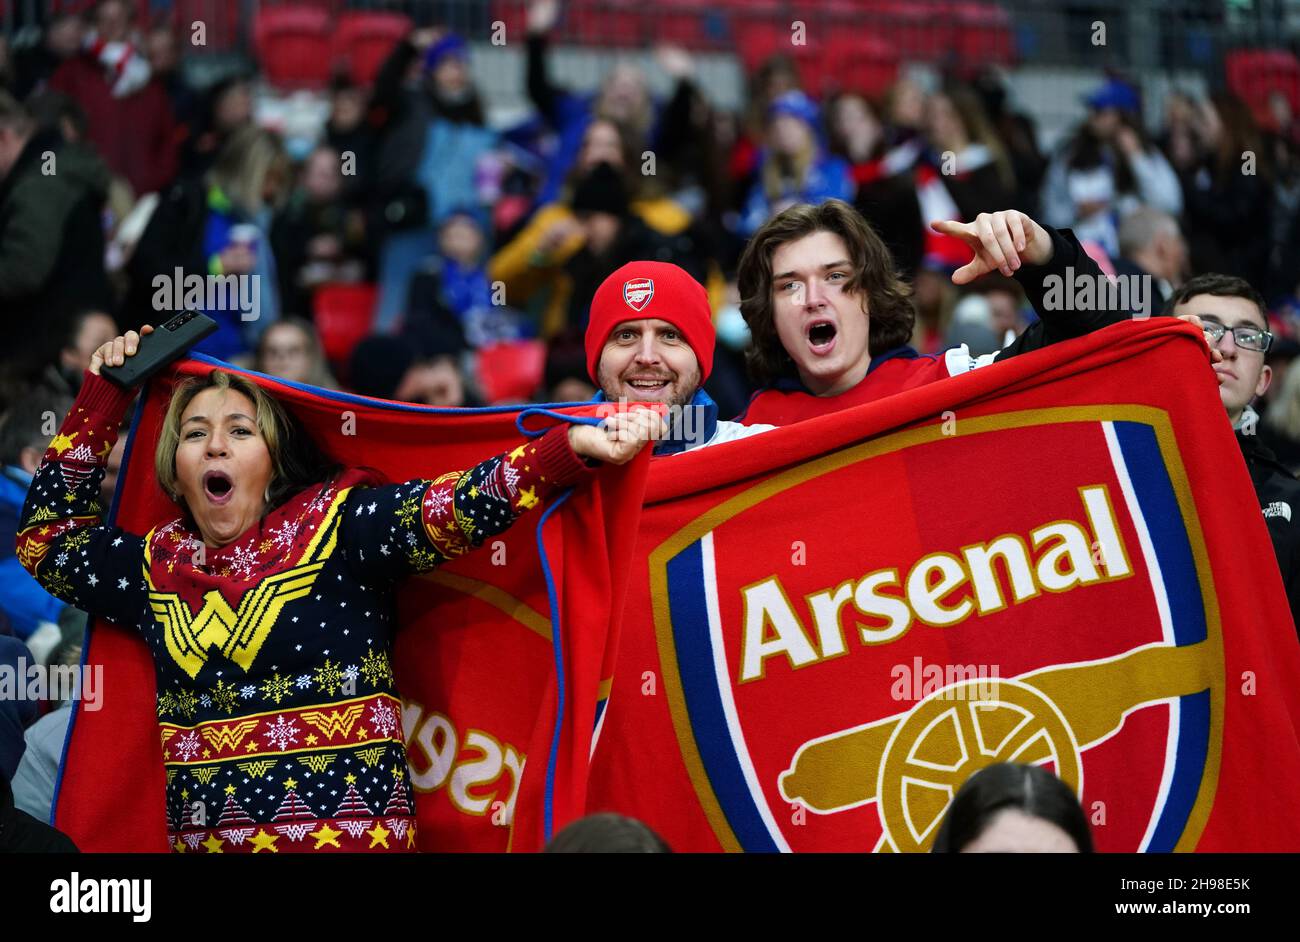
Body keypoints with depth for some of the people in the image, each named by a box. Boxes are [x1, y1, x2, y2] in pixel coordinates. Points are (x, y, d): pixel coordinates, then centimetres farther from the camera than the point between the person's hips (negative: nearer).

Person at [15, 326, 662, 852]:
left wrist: (574, 447, -27)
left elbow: (452, 507, -12)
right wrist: (103, 396, 23)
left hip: (353, 835, -4)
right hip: (200, 839, 4)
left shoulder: (334, 523, 0)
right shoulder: (159, 566, 13)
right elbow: (46, 536, 26)